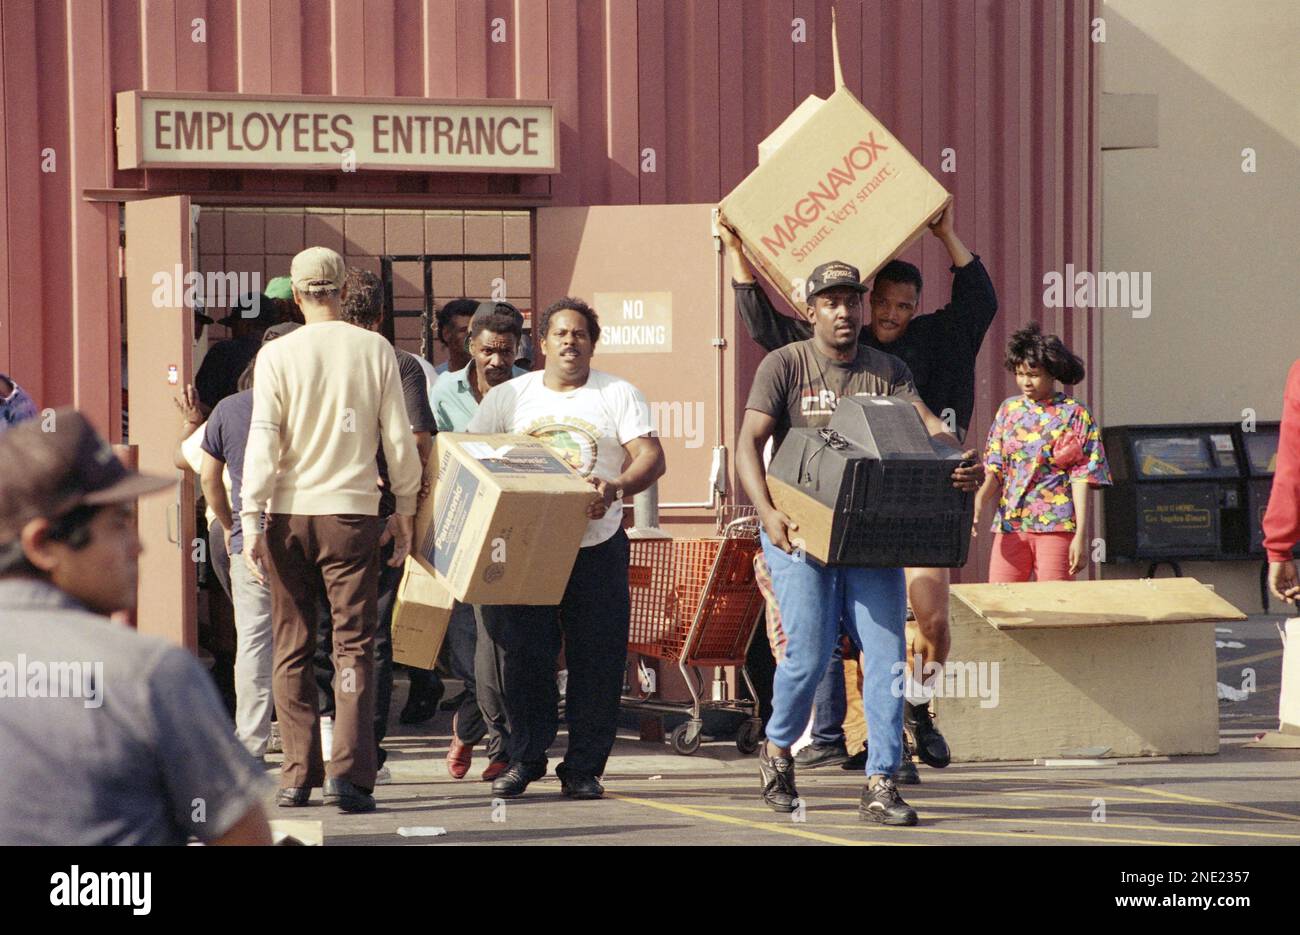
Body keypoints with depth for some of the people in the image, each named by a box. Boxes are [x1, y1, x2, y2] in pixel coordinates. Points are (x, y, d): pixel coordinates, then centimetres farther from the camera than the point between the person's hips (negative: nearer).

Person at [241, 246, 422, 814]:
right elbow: (399, 440, 4)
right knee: (354, 645, 0)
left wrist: (251, 520, -6)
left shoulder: (277, 355, -2)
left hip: (288, 513, 0)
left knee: (291, 649, 9)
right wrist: (404, 510, 15)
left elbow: (263, 442, -7)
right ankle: (349, 772, -12)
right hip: (351, 512, 0)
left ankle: (297, 775, 9)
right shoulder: (375, 351, 2)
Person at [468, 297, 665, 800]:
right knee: (525, 656, 0)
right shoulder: (508, 397, 9)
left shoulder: (618, 395, 4)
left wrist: (616, 487, -27)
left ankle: (584, 768, 5)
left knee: (596, 660, -2)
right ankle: (524, 759, 12)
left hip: (597, 546, -1)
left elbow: (650, 456, -7)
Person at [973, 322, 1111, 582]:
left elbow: (1082, 479, -4)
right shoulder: (1009, 410, 12)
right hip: (1010, 525, 4)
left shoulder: (1074, 415, 0)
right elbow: (994, 470, 10)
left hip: (1056, 525, -4)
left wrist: (1081, 535, -11)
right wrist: (978, 504, -9)